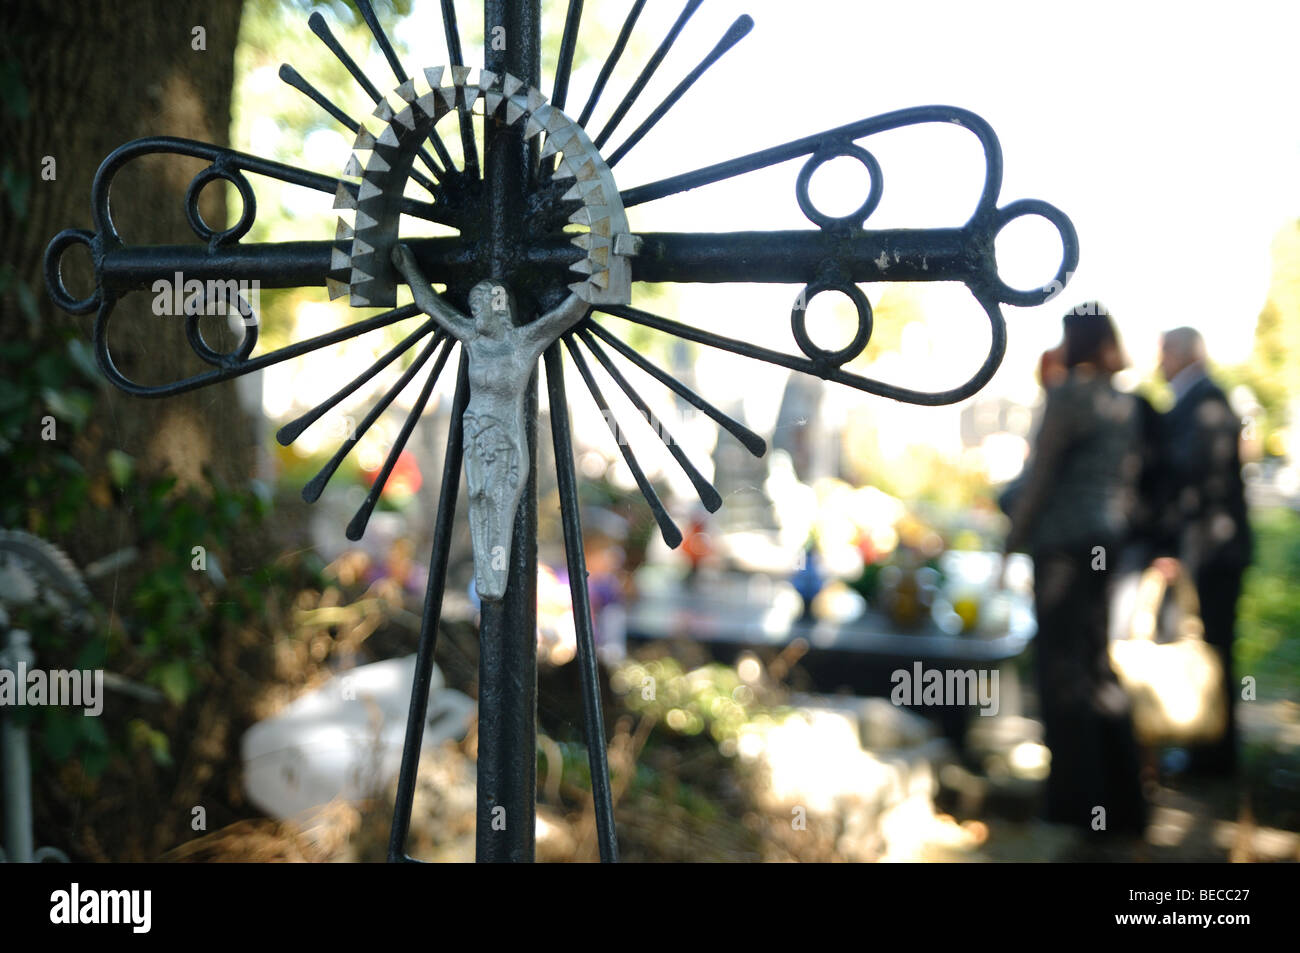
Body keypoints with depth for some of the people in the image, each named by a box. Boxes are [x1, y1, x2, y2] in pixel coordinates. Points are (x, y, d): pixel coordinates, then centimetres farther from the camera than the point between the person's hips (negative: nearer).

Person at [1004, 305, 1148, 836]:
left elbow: (1039, 475, -11)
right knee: (1097, 663, 15)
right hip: (1106, 540, 8)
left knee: (1063, 664, -2)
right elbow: (1129, 476, 15)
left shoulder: (1068, 394, -10)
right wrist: (1116, 524, 21)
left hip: (1064, 540, -8)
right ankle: (1122, 802, 21)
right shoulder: (1124, 404, 13)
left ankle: (1078, 801, 4)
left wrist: (1013, 542, -6)